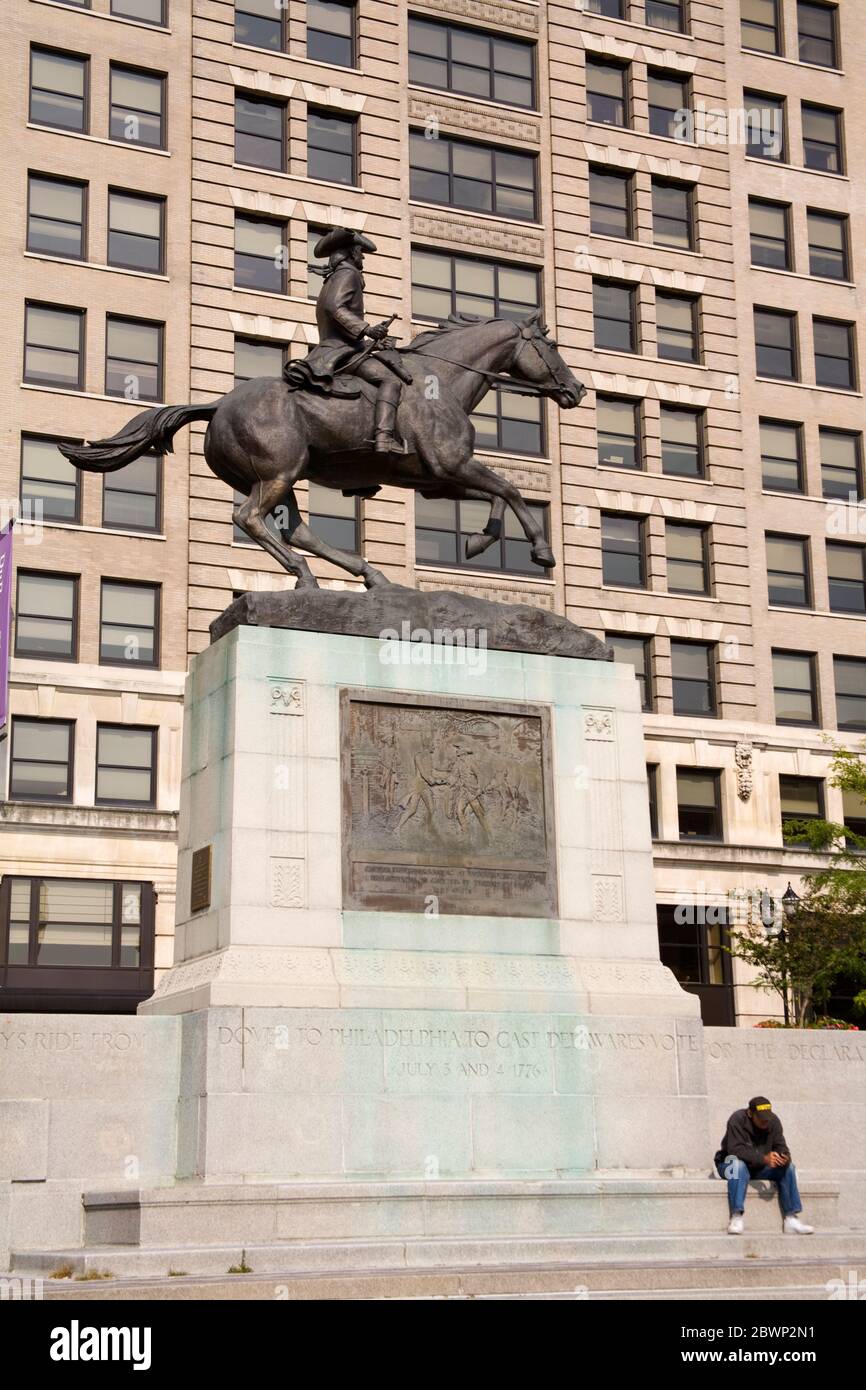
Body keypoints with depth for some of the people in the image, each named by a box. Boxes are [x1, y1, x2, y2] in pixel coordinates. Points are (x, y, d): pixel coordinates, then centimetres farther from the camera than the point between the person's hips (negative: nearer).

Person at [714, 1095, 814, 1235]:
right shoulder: (737, 1120, -23)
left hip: (759, 1168, 5)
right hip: (731, 1164, -5)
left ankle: (791, 1219, -17)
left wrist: (784, 1157, -31)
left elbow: (780, 1146, -6)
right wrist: (764, 1159, -42)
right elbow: (736, 1150, -33)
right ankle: (736, 1218, -41)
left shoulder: (773, 1121, -6)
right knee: (738, 1164, -38)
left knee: (788, 1167, -14)